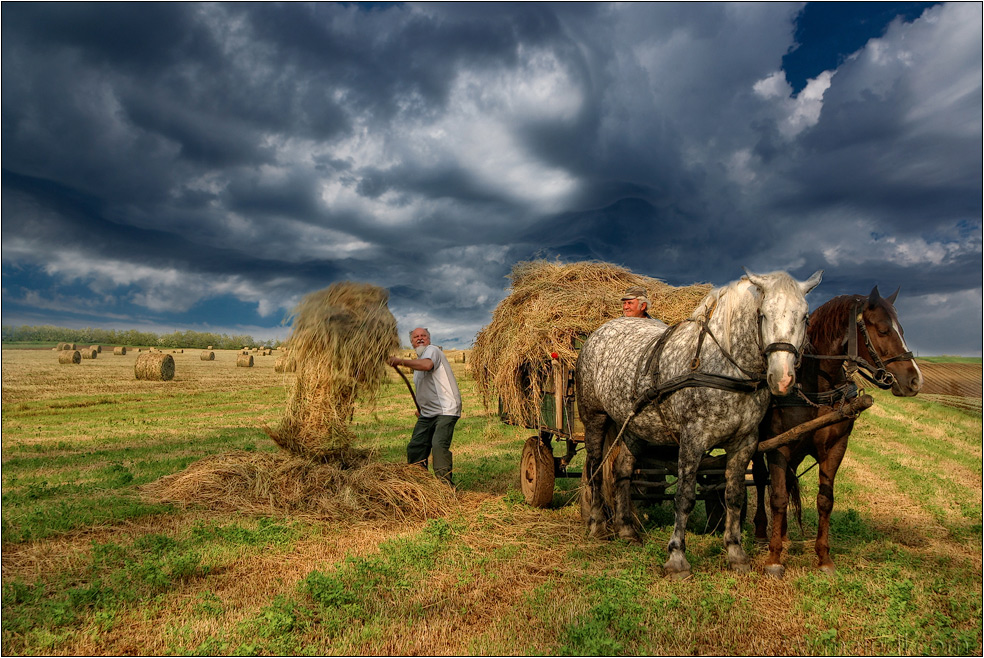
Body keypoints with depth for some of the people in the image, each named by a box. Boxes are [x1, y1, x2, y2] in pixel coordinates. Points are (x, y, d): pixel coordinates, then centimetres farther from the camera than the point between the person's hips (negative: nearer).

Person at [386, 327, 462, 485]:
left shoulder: (432, 350, -7)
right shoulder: (418, 360, 23)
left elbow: (427, 365, -33)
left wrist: (401, 361, -29)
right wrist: (421, 409, 22)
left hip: (446, 409, -9)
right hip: (427, 413, 9)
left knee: (439, 444, -23)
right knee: (415, 447, 6)